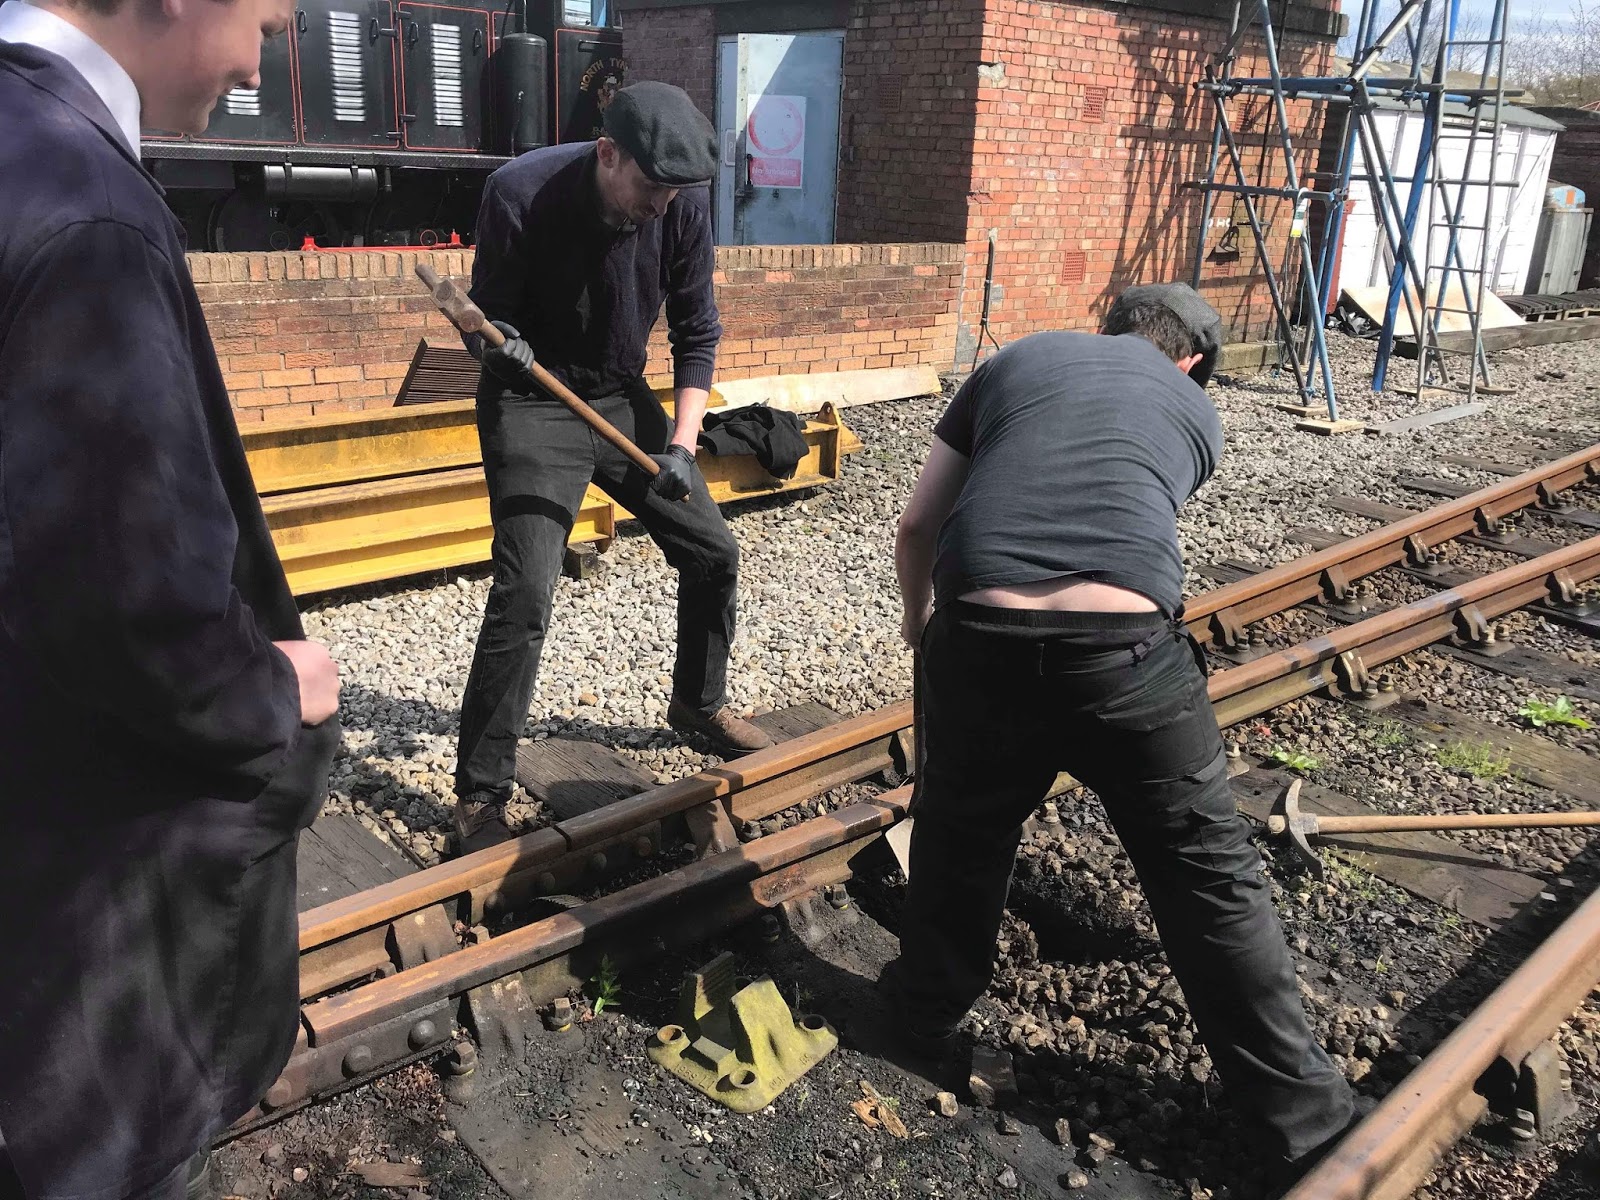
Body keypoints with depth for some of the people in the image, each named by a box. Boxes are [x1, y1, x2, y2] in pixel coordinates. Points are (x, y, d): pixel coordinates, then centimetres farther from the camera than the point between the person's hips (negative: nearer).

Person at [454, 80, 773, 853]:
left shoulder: (683, 204, -11)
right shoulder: (522, 193, -22)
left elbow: (696, 334, -3)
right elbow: (486, 320, -12)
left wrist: (681, 445, -14)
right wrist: (499, 343, -37)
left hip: (624, 398, 5)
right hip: (531, 406, -5)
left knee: (713, 552, 7)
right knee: (525, 592, -17)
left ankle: (698, 702, 34)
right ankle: (479, 795, -4)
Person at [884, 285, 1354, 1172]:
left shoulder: (1013, 362, 24)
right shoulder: (1196, 411, 24)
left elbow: (917, 525, 24)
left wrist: (919, 620, 44)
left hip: (980, 641, 1)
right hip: (1127, 652, -1)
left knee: (957, 841, 26)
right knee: (1210, 877, 17)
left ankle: (926, 1011, 49)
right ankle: (1298, 1104, 31)